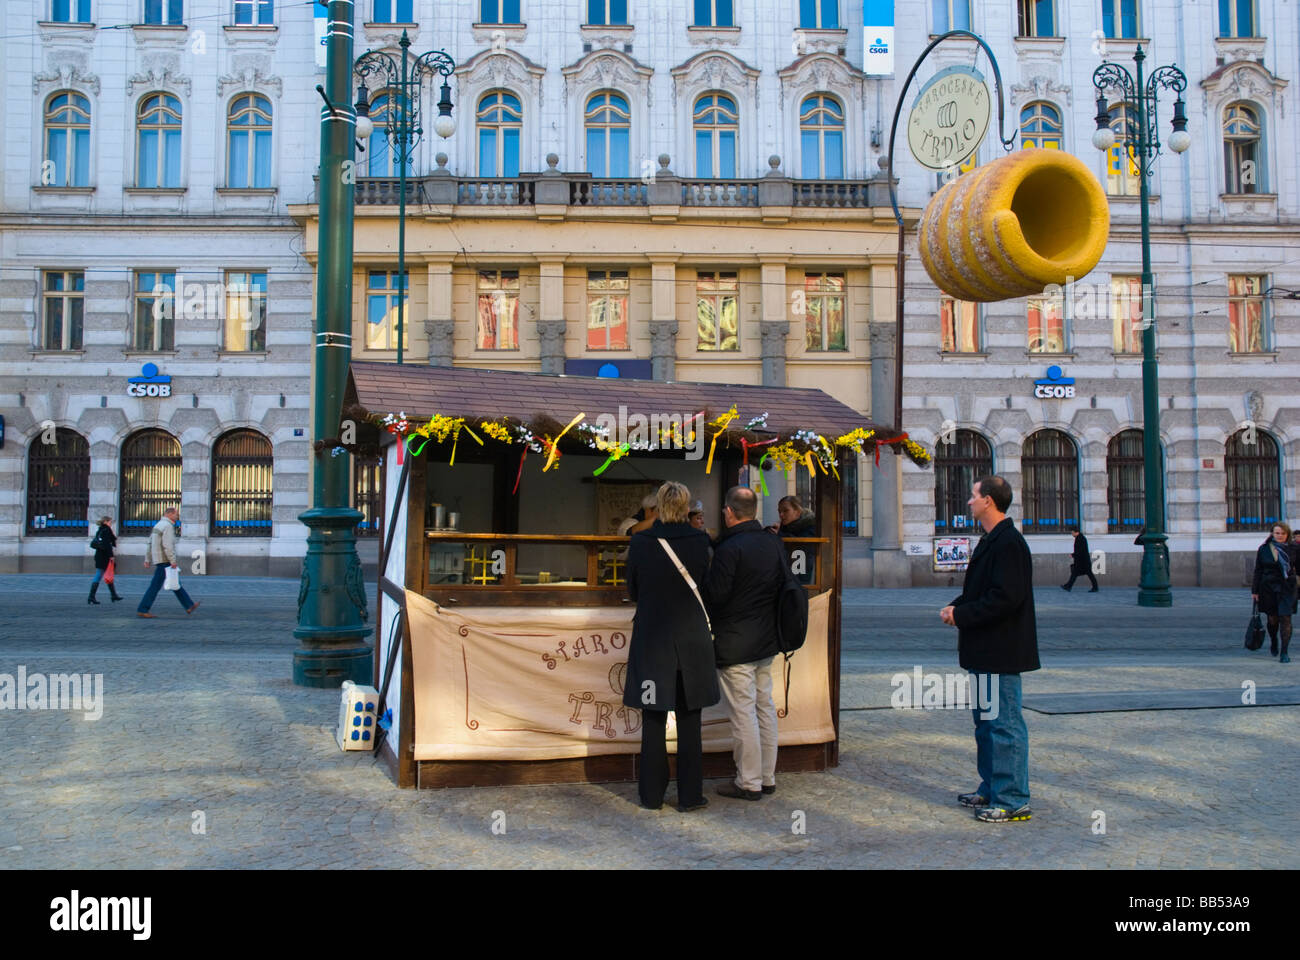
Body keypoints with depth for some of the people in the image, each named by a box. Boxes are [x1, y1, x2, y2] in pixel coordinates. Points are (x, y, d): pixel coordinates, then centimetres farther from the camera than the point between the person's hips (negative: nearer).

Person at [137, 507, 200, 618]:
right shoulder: (168, 526, -14)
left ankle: (189, 606, 15)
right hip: (164, 560, -10)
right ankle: (142, 610, -3)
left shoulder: (158, 525, 16)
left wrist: (147, 559, 18)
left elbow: (150, 543, 17)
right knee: (155, 585, -6)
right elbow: (167, 546, -23)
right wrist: (173, 561, -20)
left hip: (158, 559, 10)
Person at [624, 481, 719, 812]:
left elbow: (632, 590, 2)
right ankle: (690, 795, 13)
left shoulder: (640, 542, -9)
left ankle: (652, 794, 15)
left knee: (653, 722, 9)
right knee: (689, 722, 8)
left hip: (651, 639, 0)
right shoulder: (700, 541, -8)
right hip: (691, 639, 0)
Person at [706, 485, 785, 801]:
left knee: (742, 712, -1)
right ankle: (767, 777, 24)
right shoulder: (774, 543, 6)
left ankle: (749, 783, 7)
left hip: (735, 643, -8)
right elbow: (783, 586, 14)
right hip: (767, 641, 8)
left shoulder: (729, 548, -18)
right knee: (765, 706, 15)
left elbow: (715, 594, -20)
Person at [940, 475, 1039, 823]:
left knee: (1004, 723, -5)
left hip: (1000, 652, -11)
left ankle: (1013, 801, 3)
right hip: (986, 650, 11)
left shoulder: (1008, 544, -18)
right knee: (987, 721, 18)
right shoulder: (992, 540, 15)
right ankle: (992, 789, 28)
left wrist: (961, 614, -18)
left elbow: (1005, 598, -25)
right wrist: (957, 606, 4)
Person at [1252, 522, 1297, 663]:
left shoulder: (1293, 549, 1)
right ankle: (1273, 641, 39)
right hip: (1268, 588, 1)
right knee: (1272, 618, 10)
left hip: (1287, 589, -1)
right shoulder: (1264, 549, 1)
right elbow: (1258, 571, 5)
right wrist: (1254, 591, 3)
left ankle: (1284, 652, -2)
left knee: (1285, 619, -8)